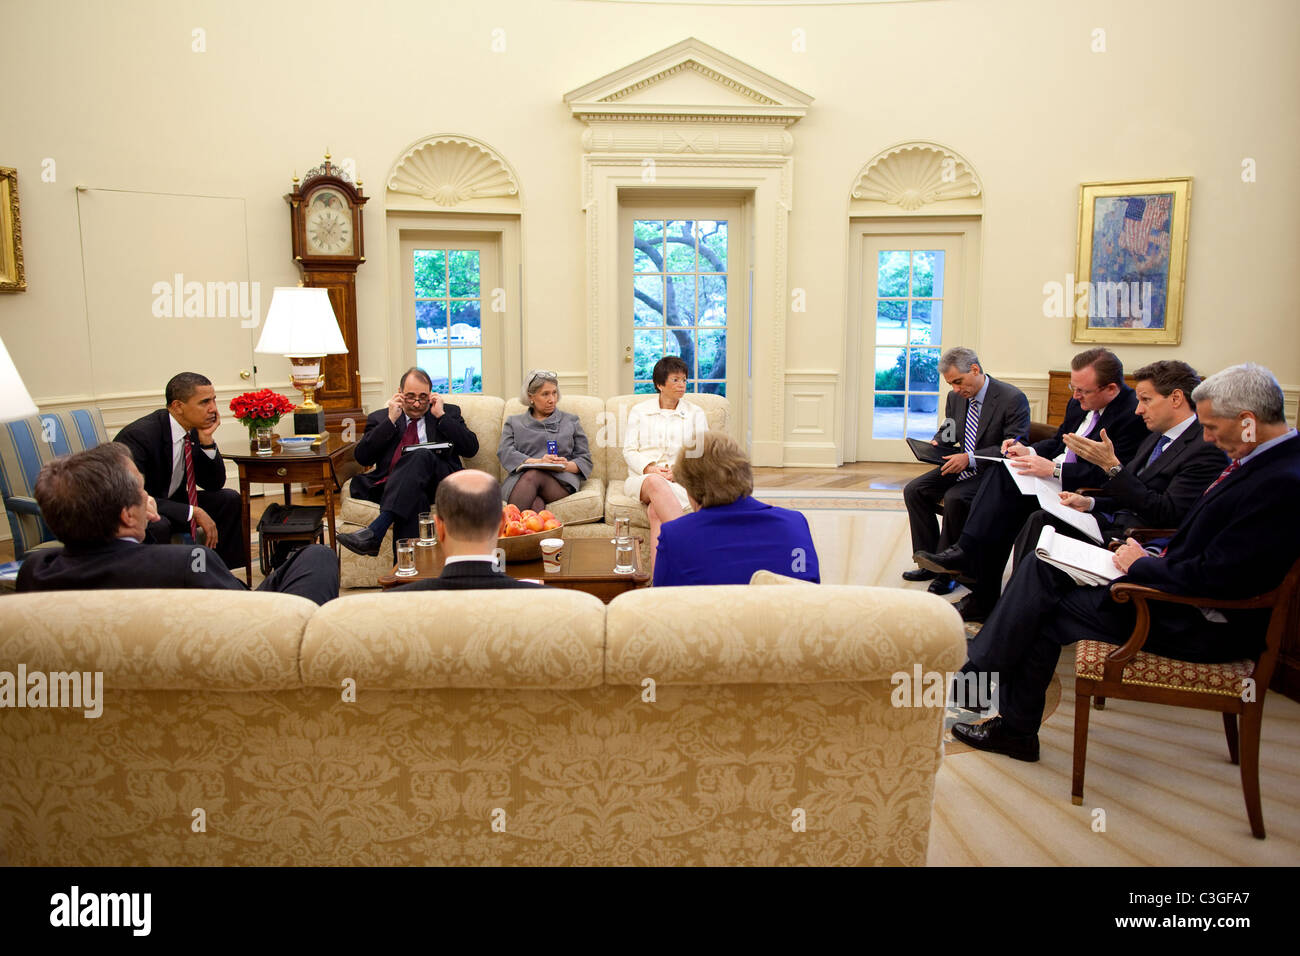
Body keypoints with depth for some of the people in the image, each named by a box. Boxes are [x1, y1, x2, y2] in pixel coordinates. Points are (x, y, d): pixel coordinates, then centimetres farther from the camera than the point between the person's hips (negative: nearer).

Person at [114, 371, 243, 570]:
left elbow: (215, 484, 0)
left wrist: (207, 440, -15)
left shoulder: (194, 430, -4)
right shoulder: (139, 435, -26)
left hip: (168, 503, 8)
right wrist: (193, 512, -30)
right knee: (158, 525, -37)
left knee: (229, 499, -3)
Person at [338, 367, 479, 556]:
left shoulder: (449, 412, 22)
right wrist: (390, 420, 2)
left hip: (437, 481, 0)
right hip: (388, 485, 1)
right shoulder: (379, 418, 22)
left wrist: (441, 415, 3)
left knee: (422, 455, -35)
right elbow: (361, 457, 7)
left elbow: (471, 449, 7)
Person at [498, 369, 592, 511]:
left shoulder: (571, 421, 25)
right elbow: (506, 453, 5)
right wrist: (538, 462, -14)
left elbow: (584, 459, 17)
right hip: (520, 478, 1)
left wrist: (567, 466, -8)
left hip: (560, 481, 0)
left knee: (532, 476, -36)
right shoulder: (514, 422, 24)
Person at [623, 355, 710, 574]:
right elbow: (629, 450, 9)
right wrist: (650, 469, -11)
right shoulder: (639, 411, 17)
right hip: (641, 478, 0)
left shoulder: (696, 413, 17)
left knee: (656, 512, -34)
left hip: (680, 481, 0)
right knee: (655, 483, -39)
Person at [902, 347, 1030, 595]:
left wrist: (970, 459, -30)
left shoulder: (1013, 399, -16)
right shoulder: (956, 397, 6)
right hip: (962, 467, 8)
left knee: (954, 498, -33)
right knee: (913, 490, -11)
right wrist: (936, 442, -3)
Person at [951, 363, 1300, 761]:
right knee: (1040, 567, 2)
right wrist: (1152, 556, 1)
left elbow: (1216, 578, -28)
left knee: (1046, 612, -6)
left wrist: (1143, 565, -12)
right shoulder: (1264, 459, 7)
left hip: (1202, 624, -10)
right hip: (1177, 584, 10)